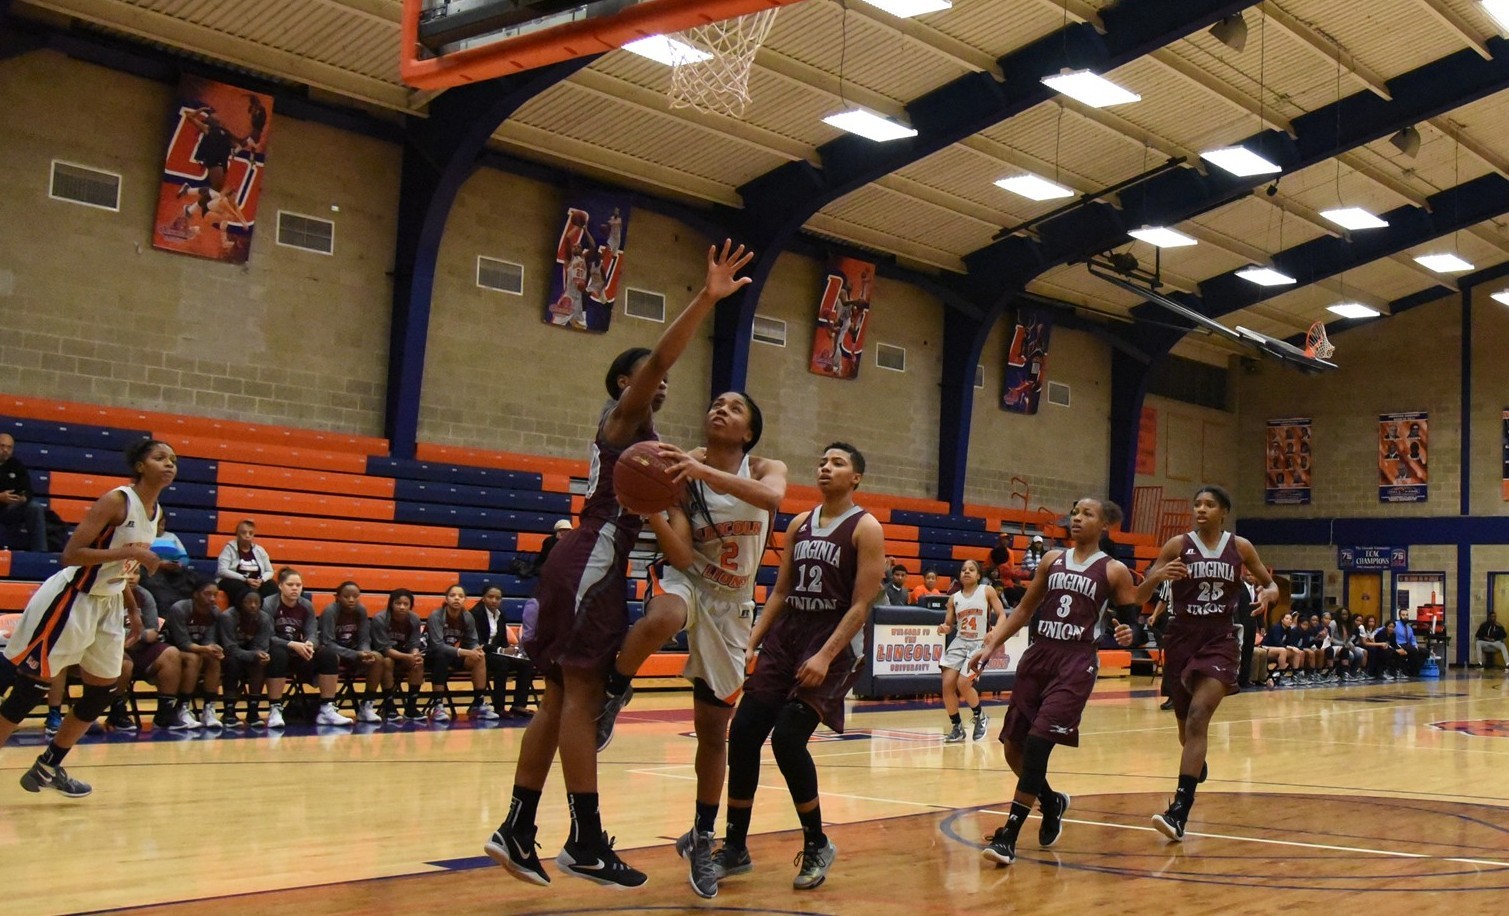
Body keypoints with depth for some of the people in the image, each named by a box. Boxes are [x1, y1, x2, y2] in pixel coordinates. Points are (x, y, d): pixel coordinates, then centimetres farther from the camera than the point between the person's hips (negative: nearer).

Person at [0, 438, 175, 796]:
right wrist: (131, 552, -30)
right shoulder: (116, 501, -19)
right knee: (31, 686, -5)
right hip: (72, 600, -9)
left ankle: (48, 767, 24)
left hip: (108, 604, 9)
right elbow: (71, 554, -25)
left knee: (103, 691, 11)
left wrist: (133, 610, 15)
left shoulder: (155, 511, 7)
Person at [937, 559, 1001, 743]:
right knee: (947, 684, -8)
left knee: (963, 683, -18)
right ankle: (956, 727, 9)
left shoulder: (987, 591, -1)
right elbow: (949, 624, 13)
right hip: (959, 642, 4)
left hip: (980, 643, -4)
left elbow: (1001, 614, -5)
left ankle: (980, 717, 9)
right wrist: (944, 628, -11)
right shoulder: (954, 598, 9)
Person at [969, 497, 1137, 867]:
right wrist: (990, 647, 11)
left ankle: (1009, 836, -12)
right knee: (1013, 746, 7)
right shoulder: (1052, 560, 12)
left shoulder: (1114, 571, 0)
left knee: (1038, 743, -17)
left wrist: (1128, 635, -22)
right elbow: (1024, 609, 17)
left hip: (1076, 662, -6)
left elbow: (1133, 622, 1)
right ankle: (1052, 802, 34)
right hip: (1037, 655, 6)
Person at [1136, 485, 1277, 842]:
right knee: (1186, 726, 14)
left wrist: (1268, 594, -9)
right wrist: (1157, 576, -23)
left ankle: (1180, 812, -24)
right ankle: (1197, 764, 52)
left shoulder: (1240, 547, 2)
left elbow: (1271, 585, 15)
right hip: (1182, 638, 2)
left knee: (1198, 718, -20)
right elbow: (1139, 597, -1)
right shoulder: (1178, 545, -1)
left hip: (1220, 640, -2)